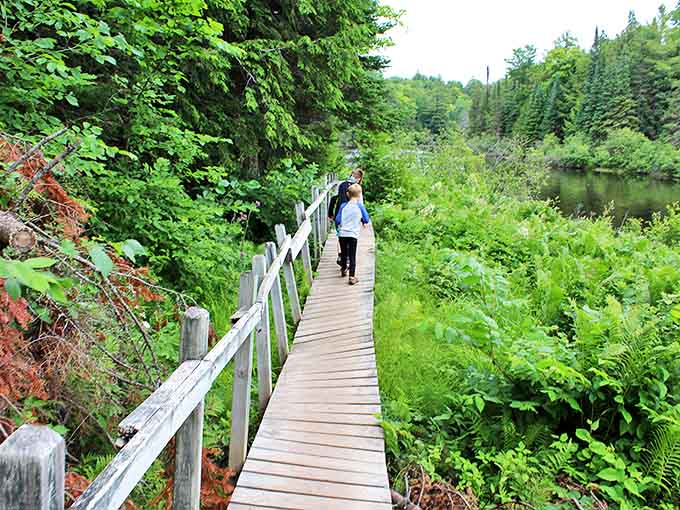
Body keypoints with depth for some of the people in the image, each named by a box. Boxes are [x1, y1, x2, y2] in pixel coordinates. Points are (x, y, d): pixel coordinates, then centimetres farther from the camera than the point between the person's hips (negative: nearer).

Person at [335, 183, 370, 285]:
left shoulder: (343, 206, 0)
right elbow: (366, 219, 2)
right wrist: (364, 223, 24)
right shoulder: (360, 206, -4)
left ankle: (343, 270, 36)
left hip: (342, 234, 2)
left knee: (343, 254, 18)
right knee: (352, 256, 0)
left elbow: (337, 220, 1)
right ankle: (352, 277, -4)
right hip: (353, 234, -2)